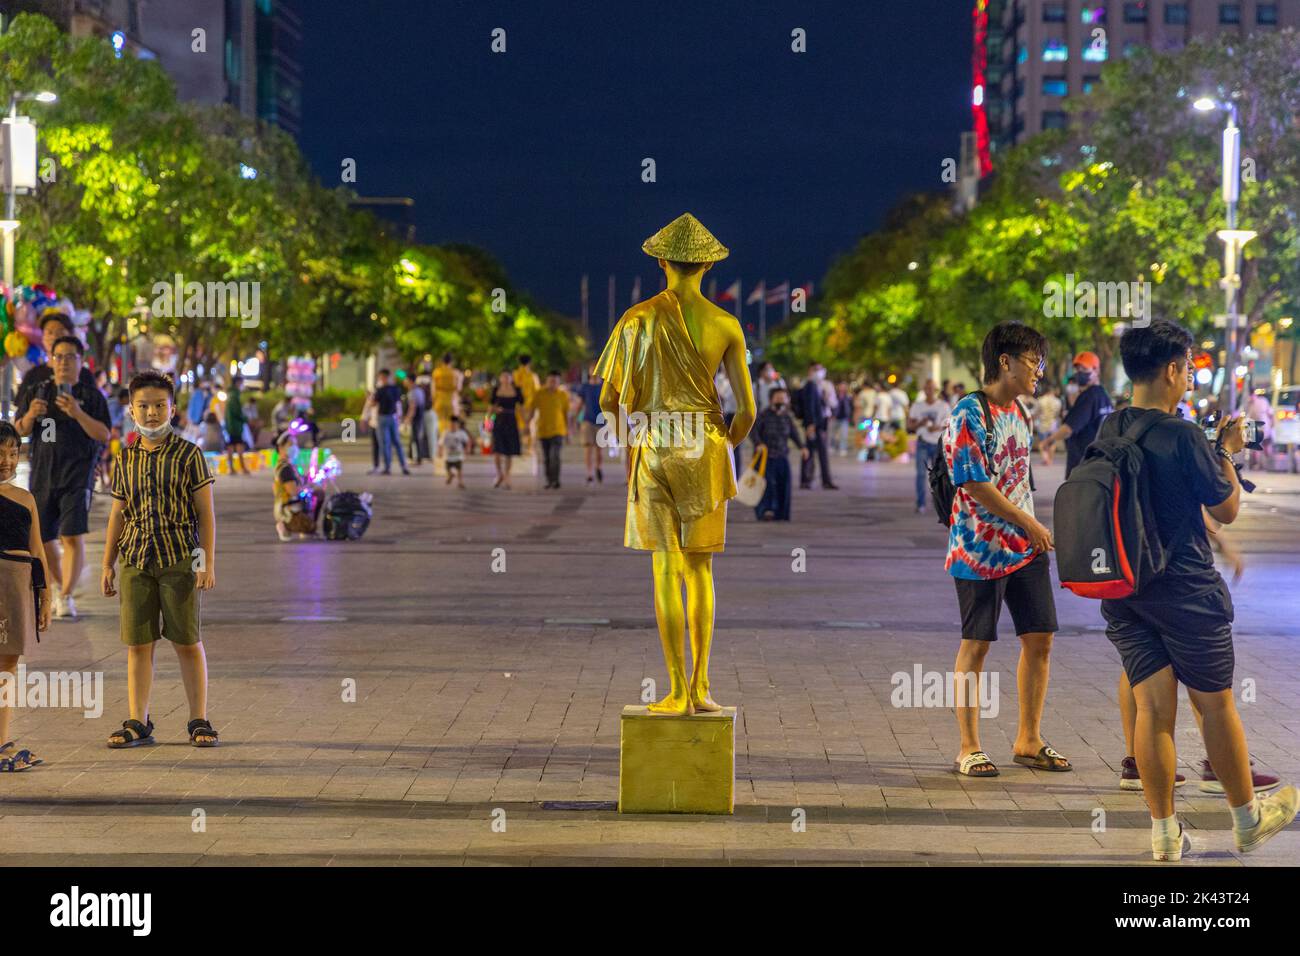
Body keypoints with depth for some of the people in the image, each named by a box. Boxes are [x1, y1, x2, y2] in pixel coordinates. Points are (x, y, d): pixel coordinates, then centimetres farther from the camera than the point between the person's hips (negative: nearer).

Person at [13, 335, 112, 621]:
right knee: (43, 539, 9)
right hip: (42, 475, 4)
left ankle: (66, 597, -14)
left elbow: (104, 435, -6)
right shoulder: (37, 392, 13)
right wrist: (30, 415, -12)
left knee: (72, 537, -15)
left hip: (77, 476, -4)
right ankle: (63, 587, 29)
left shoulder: (91, 395, 3)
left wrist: (78, 414, -20)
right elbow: (19, 431, 11)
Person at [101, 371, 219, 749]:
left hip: (179, 560, -3)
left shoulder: (188, 454, -1)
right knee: (138, 643, 4)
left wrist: (208, 562, -8)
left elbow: (206, 512, -2)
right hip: (135, 561, 3)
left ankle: (199, 721, 8)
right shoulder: (126, 458, 10)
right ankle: (138, 723, 11)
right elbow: (117, 514, 16)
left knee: (188, 642, 0)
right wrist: (107, 565, 13)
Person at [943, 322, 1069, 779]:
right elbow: (974, 484, -19)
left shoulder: (1017, 413, 13)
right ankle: (969, 748, 8)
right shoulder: (970, 413, -13)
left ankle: (1028, 740, 19)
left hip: (1026, 548, 8)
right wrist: (1029, 523, -13)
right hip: (982, 548, -8)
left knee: (1039, 638, 7)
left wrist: (1033, 531, 17)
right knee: (976, 645, 0)